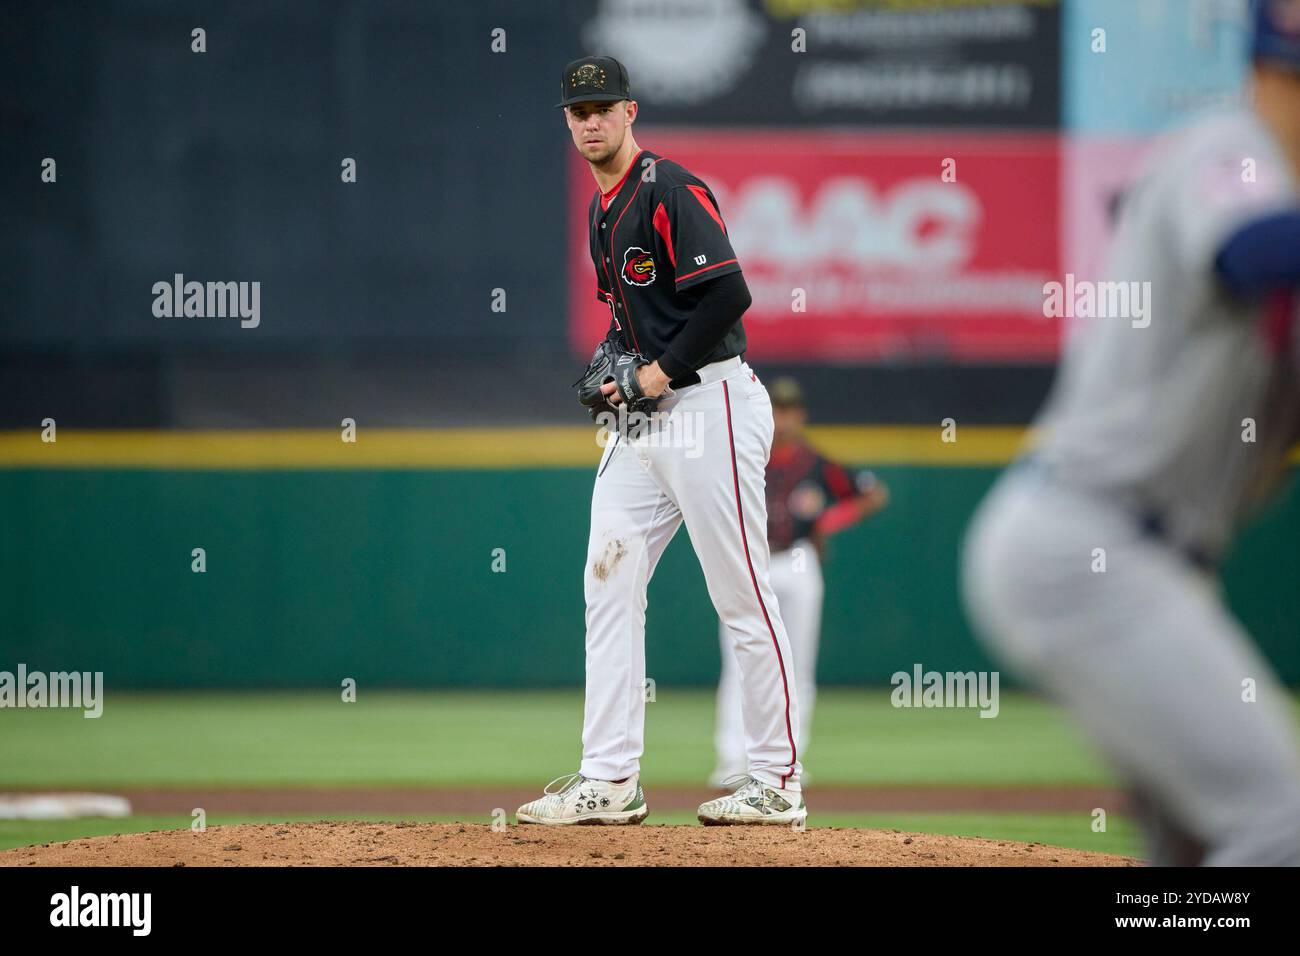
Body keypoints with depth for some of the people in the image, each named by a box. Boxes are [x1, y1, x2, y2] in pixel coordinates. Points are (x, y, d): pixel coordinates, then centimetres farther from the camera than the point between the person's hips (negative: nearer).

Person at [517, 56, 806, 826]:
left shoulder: (672, 191, -12)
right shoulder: (603, 212, 17)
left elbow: (729, 294, -21)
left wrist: (659, 373, -15)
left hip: (711, 403, -10)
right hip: (644, 416, 10)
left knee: (745, 600, -5)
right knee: (609, 584, 4)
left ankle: (778, 783, 1)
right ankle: (611, 782, 5)